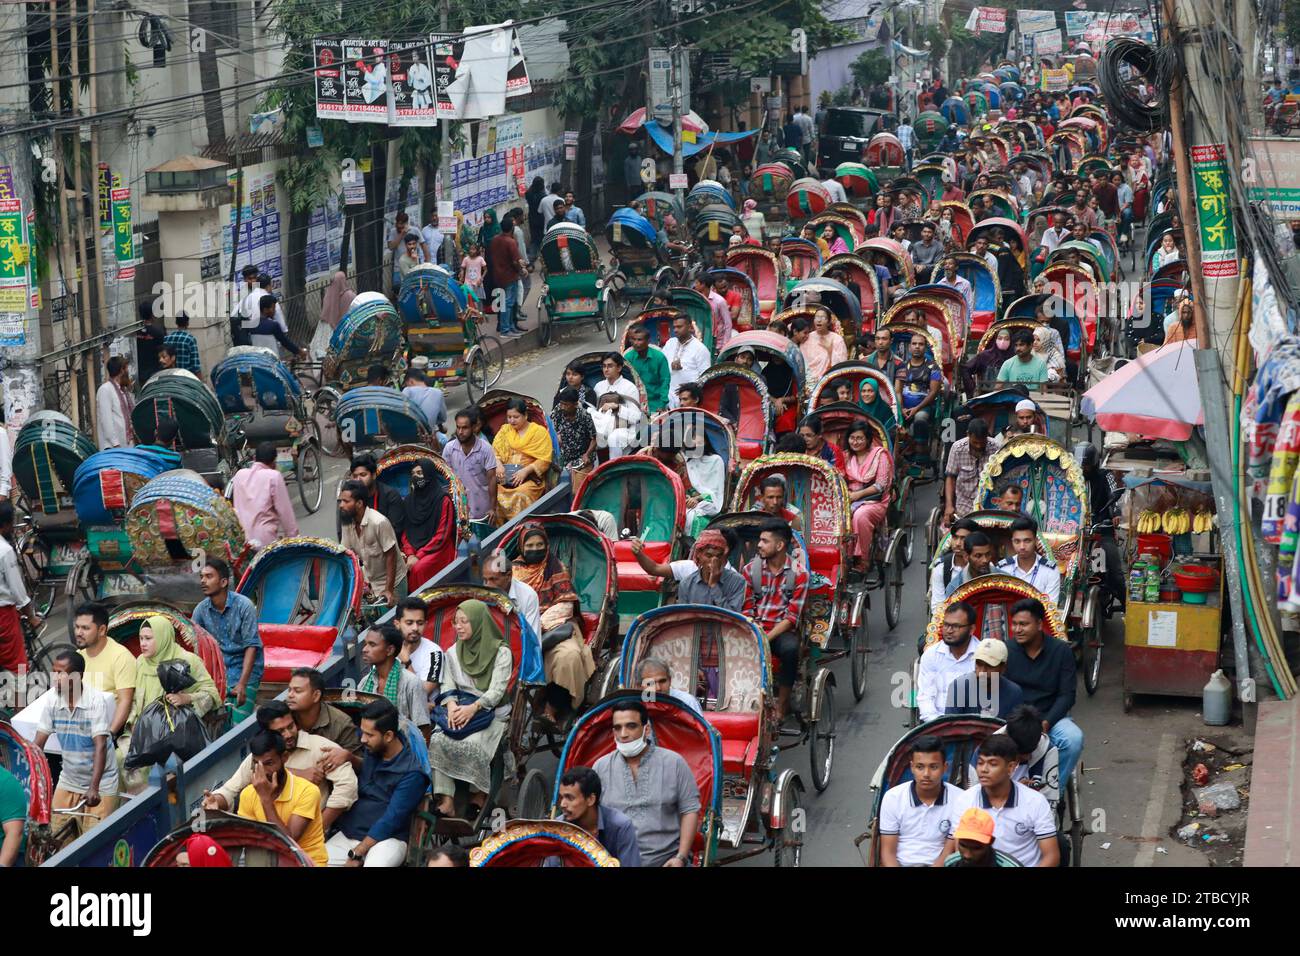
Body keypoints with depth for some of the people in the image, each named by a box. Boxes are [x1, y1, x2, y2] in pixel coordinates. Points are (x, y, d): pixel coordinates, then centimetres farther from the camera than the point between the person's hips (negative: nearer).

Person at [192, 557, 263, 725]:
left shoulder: (244, 606, -15)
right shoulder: (202, 609, -2)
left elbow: (251, 646, -17)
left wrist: (242, 684, -25)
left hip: (245, 667, -4)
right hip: (218, 669, 4)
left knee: (239, 723, -12)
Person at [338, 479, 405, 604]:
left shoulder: (379, 523, -26)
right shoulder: (347, 523, -5)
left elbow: (391, 556, -21)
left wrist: (389, 591, -21)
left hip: (392, 582, -6)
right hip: (370, 582, 6)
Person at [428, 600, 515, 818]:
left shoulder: (500, 652, -3)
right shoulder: (453, 653, 13)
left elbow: (497, 690, -11)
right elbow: (448, 686, 7)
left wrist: (473, 708, -27)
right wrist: (452, 706, -16)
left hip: (493, 713, -4)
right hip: (461, 709, 4)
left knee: (472, 744, -33)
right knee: (438, 741, -27)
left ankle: (479, 798, -14)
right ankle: (446, 801, -31)